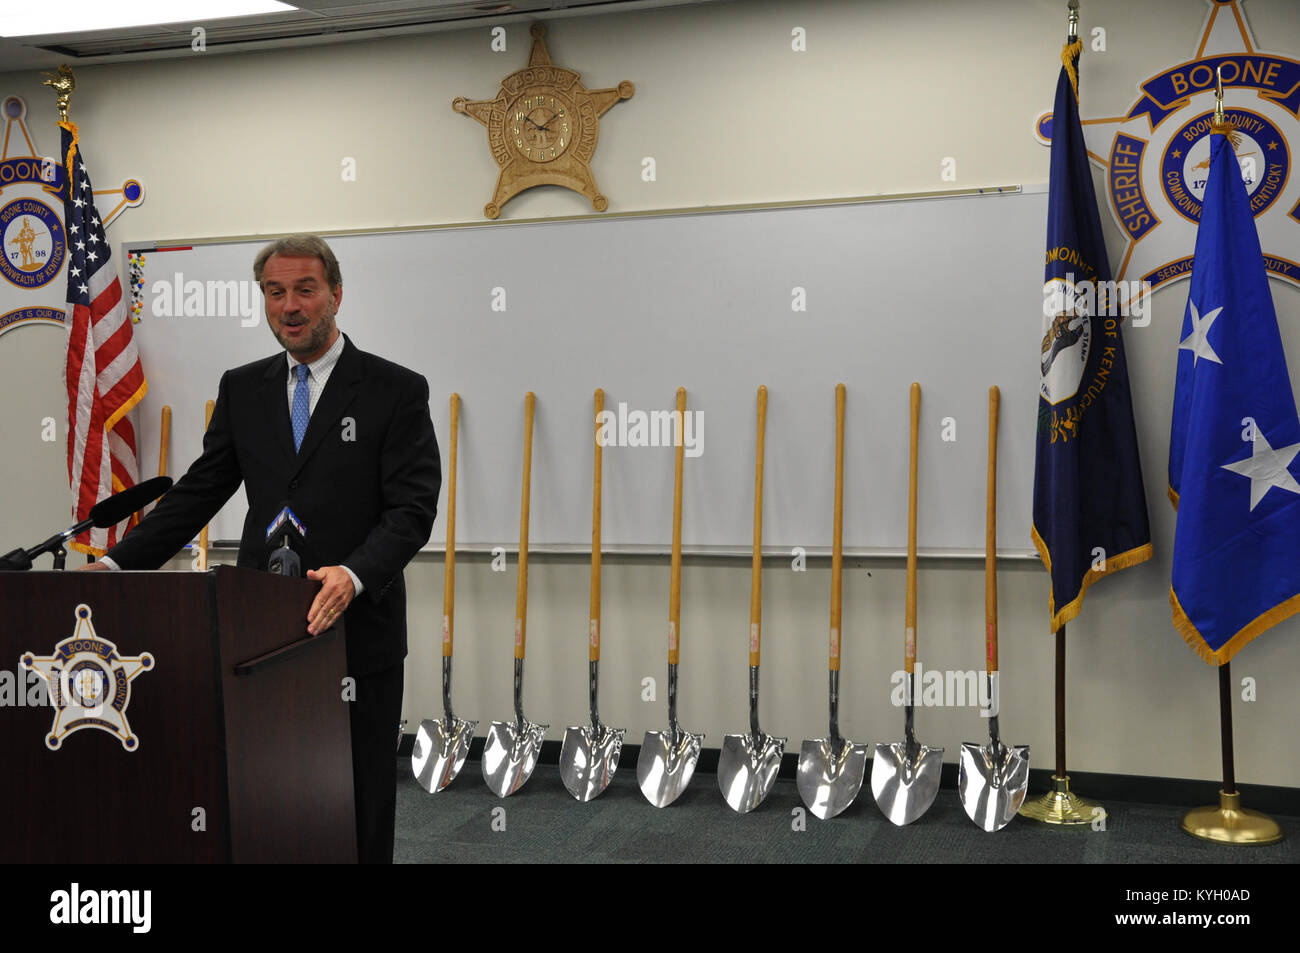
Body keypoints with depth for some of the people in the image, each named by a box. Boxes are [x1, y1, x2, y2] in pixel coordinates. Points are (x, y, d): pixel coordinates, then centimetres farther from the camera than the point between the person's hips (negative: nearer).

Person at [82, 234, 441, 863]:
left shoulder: (396, 390, -3)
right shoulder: (242, 389, 11)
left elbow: (413, 507, -10)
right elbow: (198, 491, 12)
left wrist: (354, 574, -27)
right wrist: (118, 563, 0)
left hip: (357, 626, -3)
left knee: (361, 798, 5)